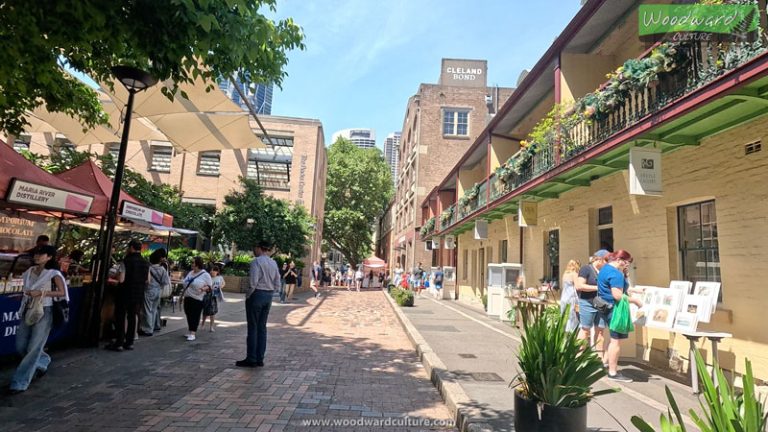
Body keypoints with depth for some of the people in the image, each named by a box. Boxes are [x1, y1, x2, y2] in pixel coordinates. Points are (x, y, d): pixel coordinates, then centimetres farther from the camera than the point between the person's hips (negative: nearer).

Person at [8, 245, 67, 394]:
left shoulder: (53, 273, -10)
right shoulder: (29, 272, 8)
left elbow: (62, 292, -17)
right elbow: (26, 291, 20)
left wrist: (41, 292, -23)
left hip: (44, 312, -6)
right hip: (28, 312, 7)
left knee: (33, 348, -4)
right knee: (20, 346, 9)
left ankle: (20, 382, 6)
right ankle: (43, 361, 34)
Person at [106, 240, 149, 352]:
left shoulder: (126, 261, -15)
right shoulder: (146, 263, 1)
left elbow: (121, 280, -18)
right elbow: (147, 279, 6)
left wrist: (117, 274, 2)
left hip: (125, 293, -5)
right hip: (139, 295, 5)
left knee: (120, 318, 7)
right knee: (132, 317, 13)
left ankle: (119, 343, 9)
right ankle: (129, 342, 18)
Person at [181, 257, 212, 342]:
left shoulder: (205, 274, -9)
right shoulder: (190, 273, 13)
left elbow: (210, 286, -9)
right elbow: (186, 285, 22)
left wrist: (204, 288, -29)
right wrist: (182, 295, 21)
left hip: (197, 299, -7)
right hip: (187, 298, 7)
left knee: (195, 316, -4)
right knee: (189, 315, 12)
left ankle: (193, 334, -2)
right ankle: (190, 331, 25)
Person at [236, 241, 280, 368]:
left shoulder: (257, 261, -13)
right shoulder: (274, 263, 9)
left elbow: (253, 282, -21)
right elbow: (277, 284, 9)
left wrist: (247, 295, -8)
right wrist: (269, 292, 14)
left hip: (257, 295, -7)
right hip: (269, 296, 7)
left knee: (253, 327, 1)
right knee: (262, 327, 11)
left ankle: (251, 359, 8)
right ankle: (260, 359, 16)